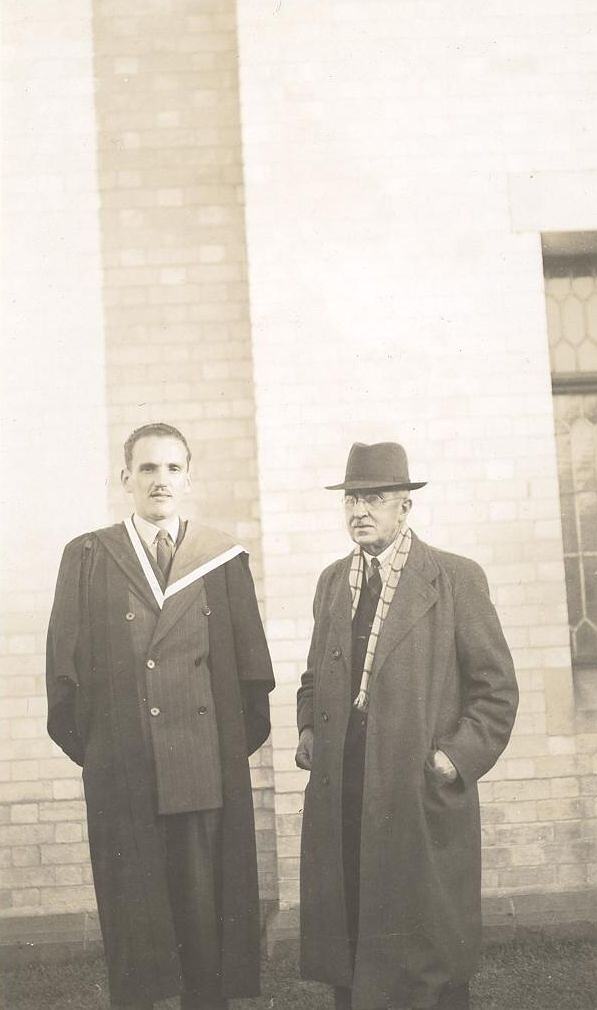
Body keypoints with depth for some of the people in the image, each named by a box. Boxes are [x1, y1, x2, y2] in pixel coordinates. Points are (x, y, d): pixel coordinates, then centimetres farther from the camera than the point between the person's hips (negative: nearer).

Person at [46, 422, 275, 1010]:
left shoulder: (223, 559, 8)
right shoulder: (86, 557, 7)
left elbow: (252, 664, 9)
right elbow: (63, 663, 6)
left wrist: (243, 739, 6)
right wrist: (85, 746, 4)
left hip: (209, 771, 1)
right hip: (121, 774, 0)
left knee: (208, 912, 4)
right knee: (130, 915, 4)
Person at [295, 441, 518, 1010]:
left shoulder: (456, 579, -1)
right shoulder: (332, 582, 15)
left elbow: (496, 687, -1)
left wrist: (459, 756, -12)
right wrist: (308, 728, 8)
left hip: (421, 798, -4)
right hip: (341, 799, 5)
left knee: (427, 958, 1)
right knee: (344, 955, 7)